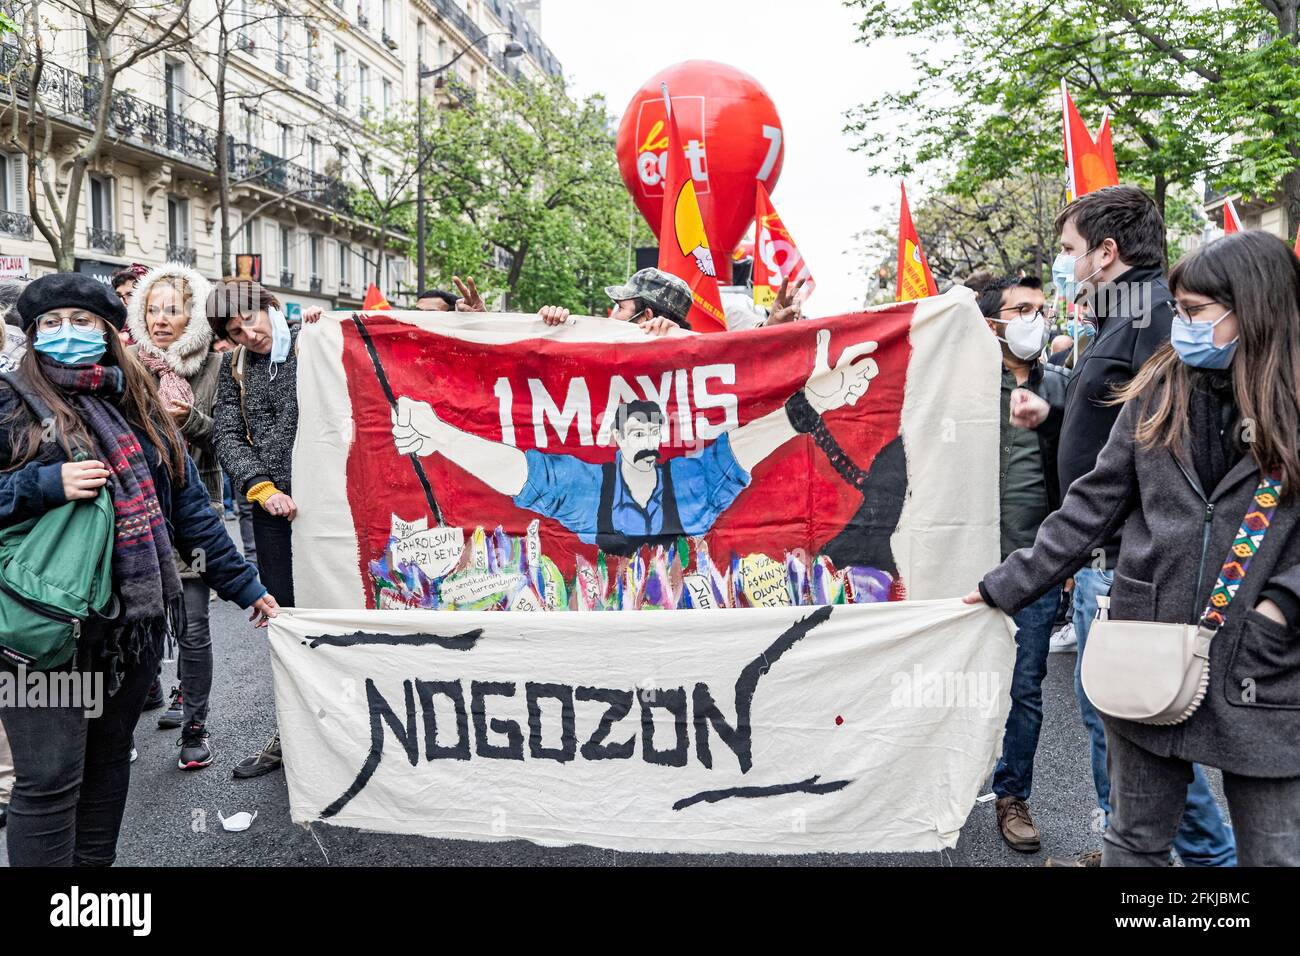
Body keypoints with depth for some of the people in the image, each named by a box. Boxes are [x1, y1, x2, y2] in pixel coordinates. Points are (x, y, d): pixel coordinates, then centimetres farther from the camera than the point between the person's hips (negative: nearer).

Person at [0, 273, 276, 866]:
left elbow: (187, 505, 13)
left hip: (134, 619, 5)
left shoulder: (137, 405, 13)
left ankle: (96, 860, 32)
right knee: (51, 778, -2)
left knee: (108, 756, 16)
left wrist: (243, 585, 11)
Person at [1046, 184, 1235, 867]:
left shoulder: (1158, 312, -15)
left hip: (1131, 565, -10)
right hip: (1098, 558, 10)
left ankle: (1209, 853, 18)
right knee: (1102, 710, 17)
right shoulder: (1114, 324, 17)